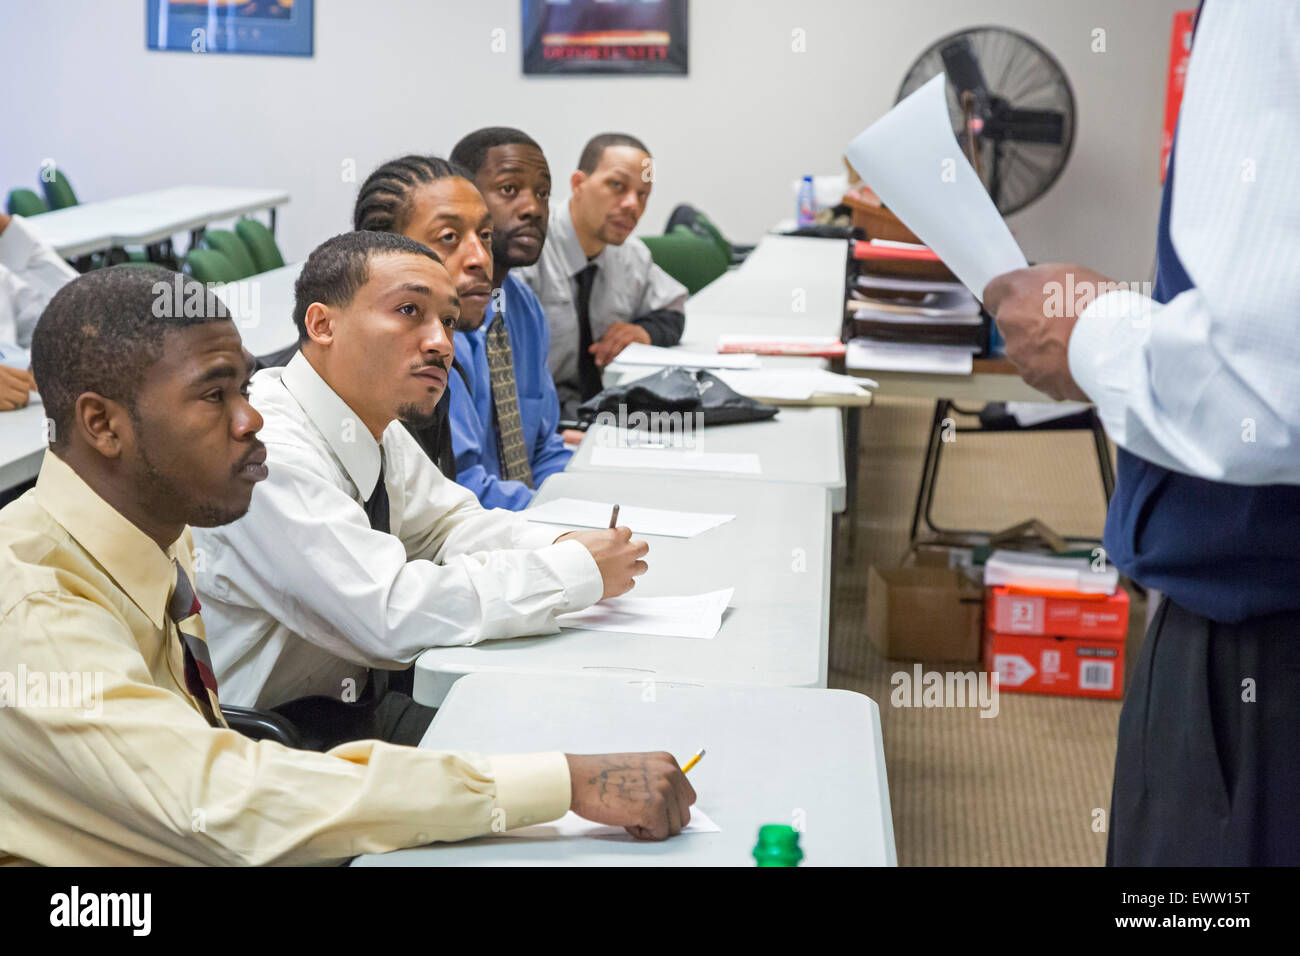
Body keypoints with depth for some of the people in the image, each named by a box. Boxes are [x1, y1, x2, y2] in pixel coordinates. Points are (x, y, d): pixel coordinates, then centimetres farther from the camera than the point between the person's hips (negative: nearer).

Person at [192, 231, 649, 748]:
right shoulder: (265, 451, -25)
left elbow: (448, 520, 19)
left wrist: (562, 548, -3)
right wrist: (577, 571, -21)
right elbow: (392, 613, -30)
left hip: (349, 701, 9)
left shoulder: (375, 426, 3)